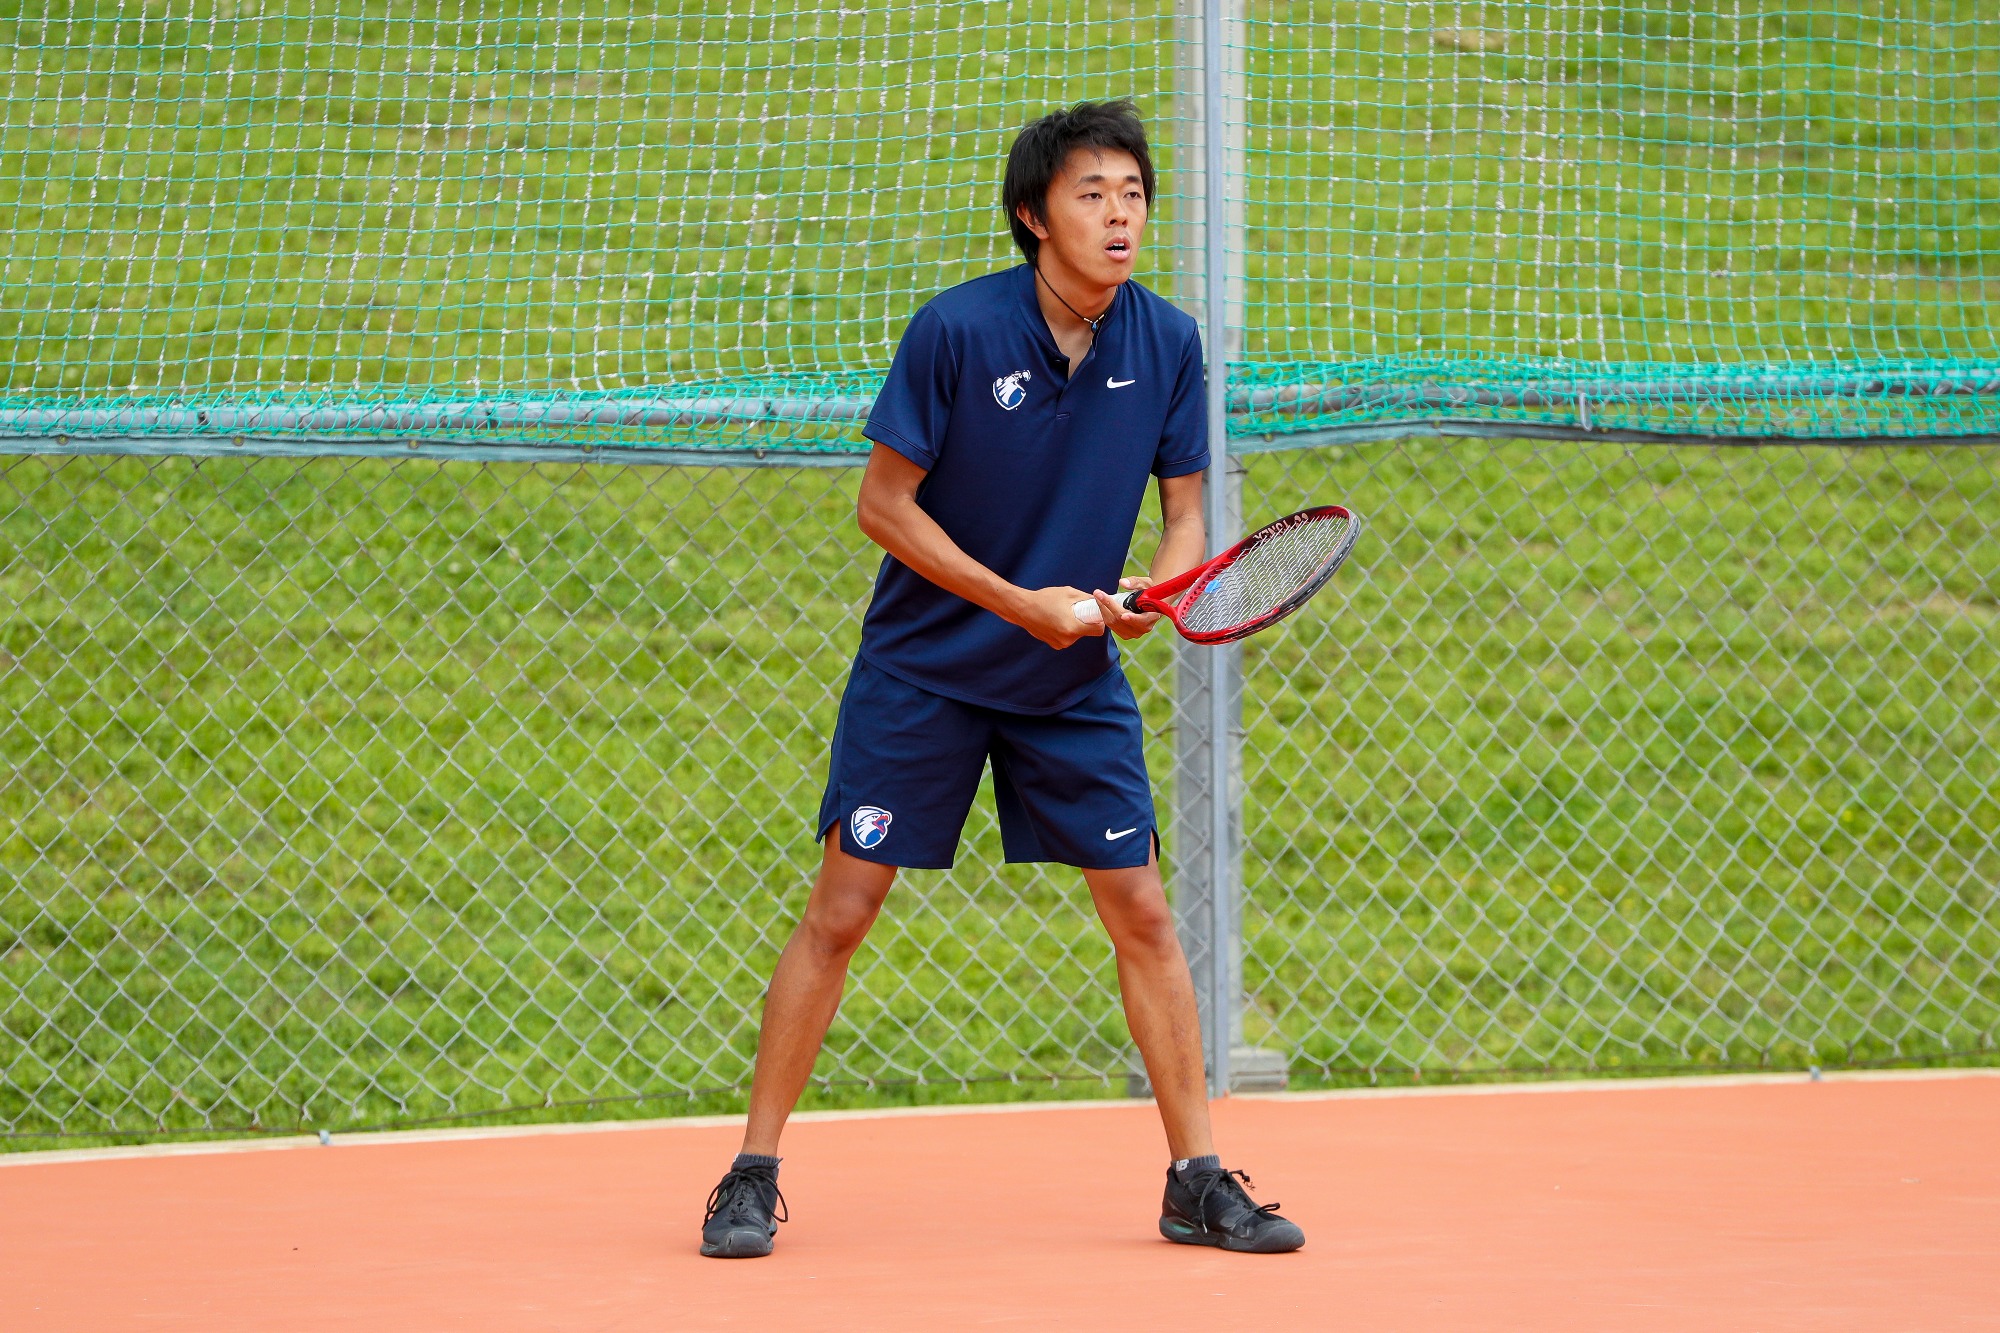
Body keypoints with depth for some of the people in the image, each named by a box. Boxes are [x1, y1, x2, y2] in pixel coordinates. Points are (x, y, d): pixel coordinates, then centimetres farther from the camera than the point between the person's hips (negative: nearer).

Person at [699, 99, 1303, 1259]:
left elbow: (1184, 510, 4)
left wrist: (1157, 588, -19)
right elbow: (885, 504, -12)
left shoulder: (1168, 344, -6)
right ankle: (754, 1176, 6)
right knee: (841, 912, -3)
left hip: (1075, 683, 3)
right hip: (923, 671, -3)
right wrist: (1024, 602, -18)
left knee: (1145, 914, 0)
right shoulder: (957, 331, -18)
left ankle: (1198, 1178, 10)